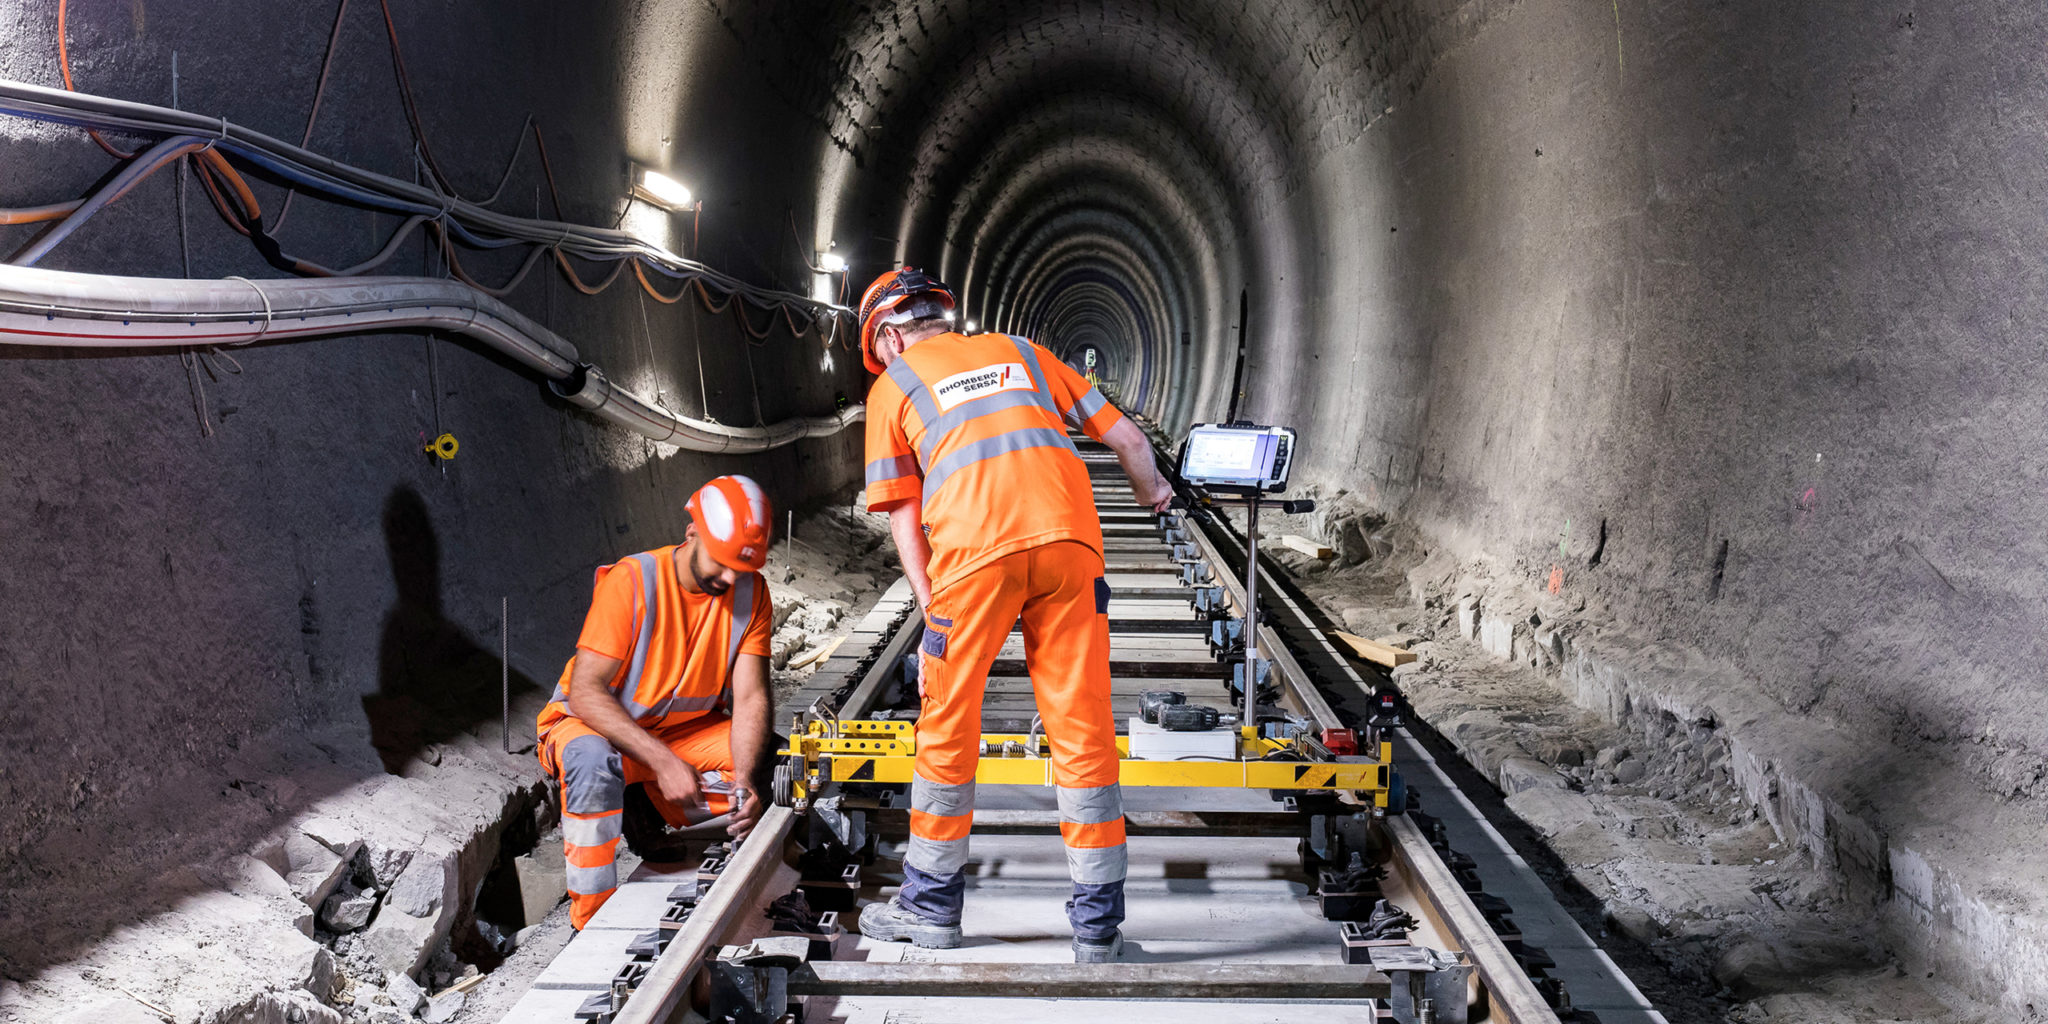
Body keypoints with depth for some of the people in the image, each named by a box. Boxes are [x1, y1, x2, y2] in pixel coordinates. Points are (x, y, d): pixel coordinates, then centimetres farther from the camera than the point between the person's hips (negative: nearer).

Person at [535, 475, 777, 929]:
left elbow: (750, 697, -15)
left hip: (687, 728, 4)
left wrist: (744, 780, -32)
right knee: (593, 761, -37)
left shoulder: (751, 592, -10)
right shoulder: (631, 582, -24)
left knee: (766, 764, -18)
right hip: (595, 721, -4)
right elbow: (585, 691, -27)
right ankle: (592, 923, -24)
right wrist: (663, 761, -36)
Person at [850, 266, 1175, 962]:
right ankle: (1098, 924, 12)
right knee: (1083, 729, 7)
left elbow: (903, 516, 12)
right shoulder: (1019, 353, 28)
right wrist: (1151, 489, 45)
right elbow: (1125, 436, 26)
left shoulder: (891, 386, 20)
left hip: (975, 550, -2)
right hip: (1069, 538, 3)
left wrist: (931, 605, 10)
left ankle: (933, 904, 25)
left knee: (947, 728, 13)